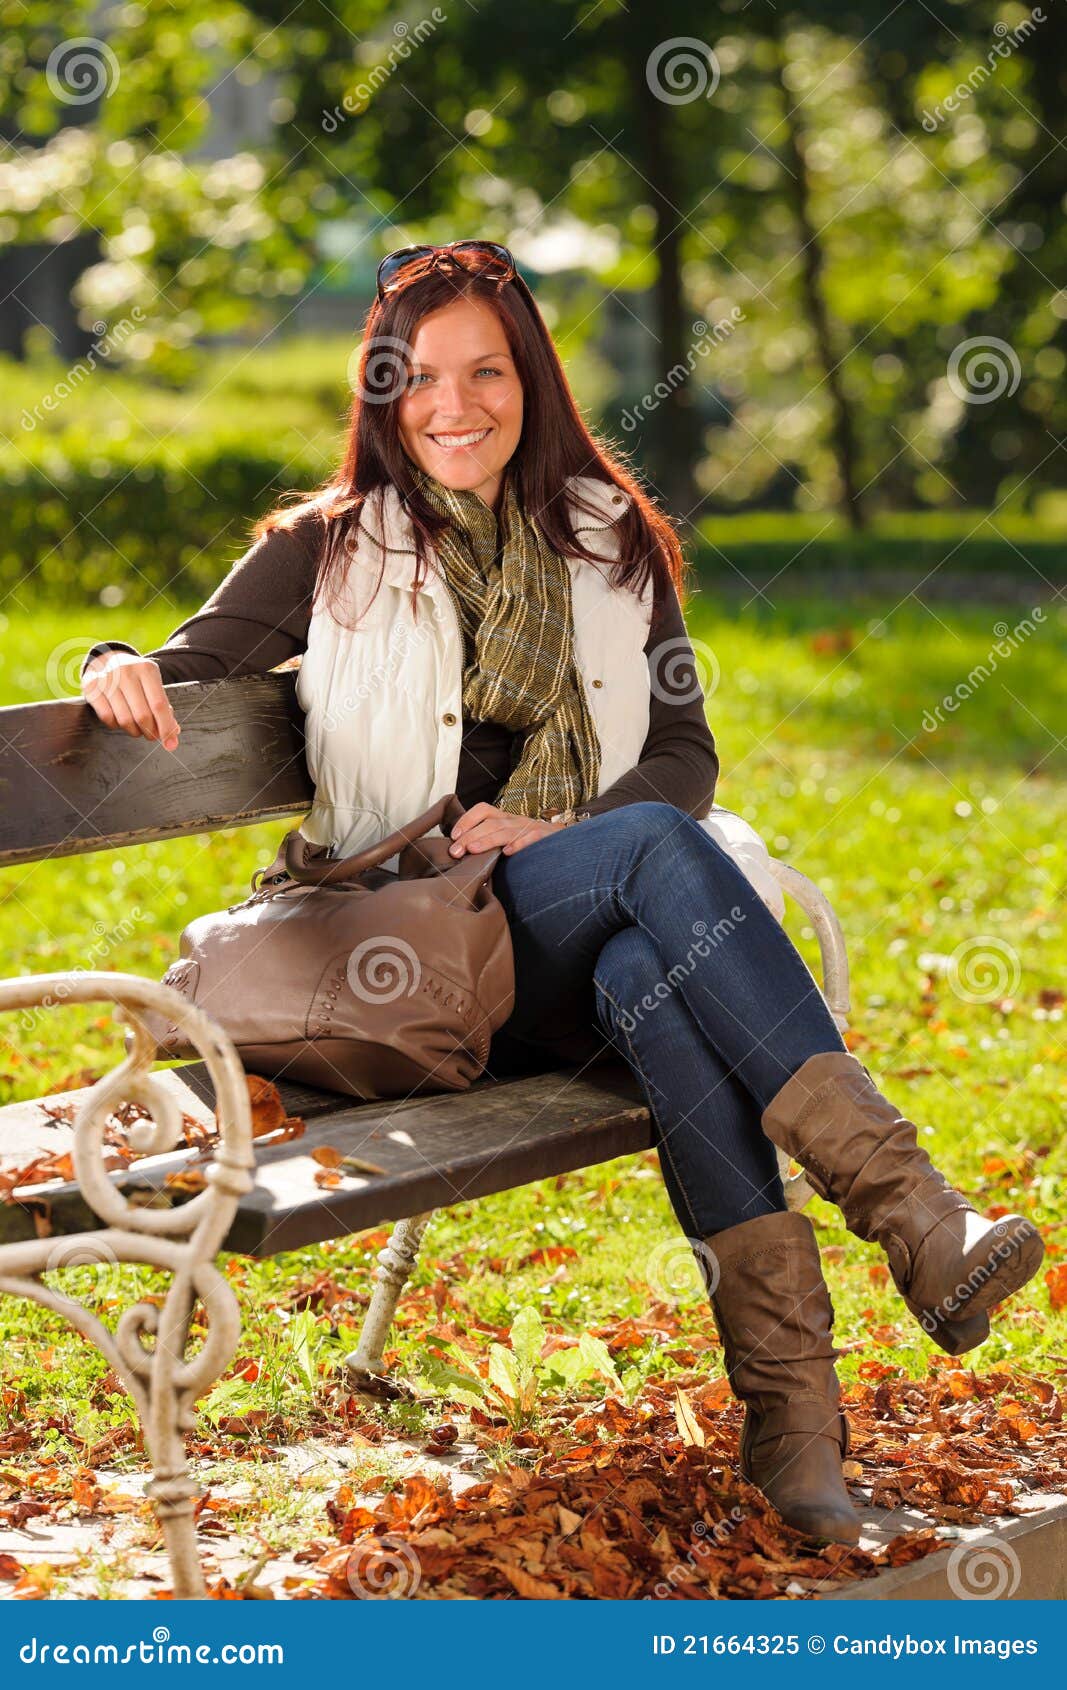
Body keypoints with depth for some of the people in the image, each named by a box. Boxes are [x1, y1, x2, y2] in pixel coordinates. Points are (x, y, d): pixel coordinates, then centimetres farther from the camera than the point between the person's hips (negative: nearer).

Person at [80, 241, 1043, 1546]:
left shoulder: (612, 542, 15)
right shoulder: (330, 553, 9)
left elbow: (686, 756, 12)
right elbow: (182, 678, 9)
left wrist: (563, 832, -8)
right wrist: (118, 671, -16)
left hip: (599, 946, 2)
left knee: (647, 971, -37)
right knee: (657, 850, -32)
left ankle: (788, 1394, -44)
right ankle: (911, 1209, -42)